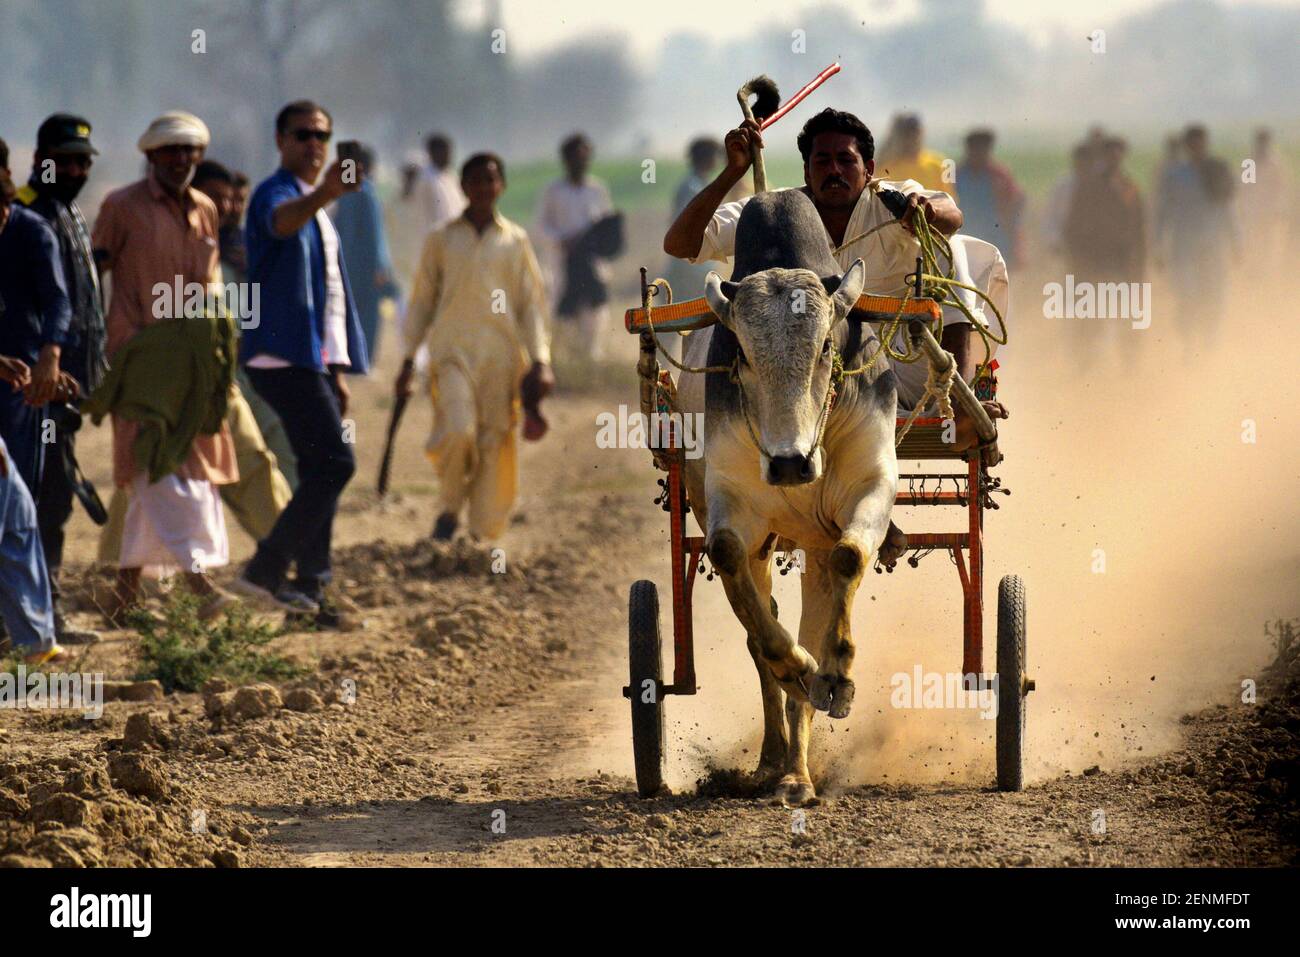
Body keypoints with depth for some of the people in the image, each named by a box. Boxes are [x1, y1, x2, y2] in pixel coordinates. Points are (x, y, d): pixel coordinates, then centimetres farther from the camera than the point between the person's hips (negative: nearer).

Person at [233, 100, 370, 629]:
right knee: (334, 463, -16)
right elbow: (283, 221, -34)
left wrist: (336, 372, 24)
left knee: (320, 471, 9)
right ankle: (266, 569, -14)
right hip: (283, 355, -9)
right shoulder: (274, 193, -8)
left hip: (312, 357, 9)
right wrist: (324, 193, -55)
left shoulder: (318, 209, 22)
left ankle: (311, 589, 13)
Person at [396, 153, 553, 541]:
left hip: (501, 358, 1)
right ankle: (448, 509, 0)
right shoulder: (442, 240, 10)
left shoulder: (515, 241, 11)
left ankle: (483, 534, 8)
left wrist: (540, 361, -1)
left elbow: (532, 304, 10)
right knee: (457, 430, -23)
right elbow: (421, 302, 13)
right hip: (452, 353, -1)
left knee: (495, 444, -2)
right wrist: (408, 361, 9)